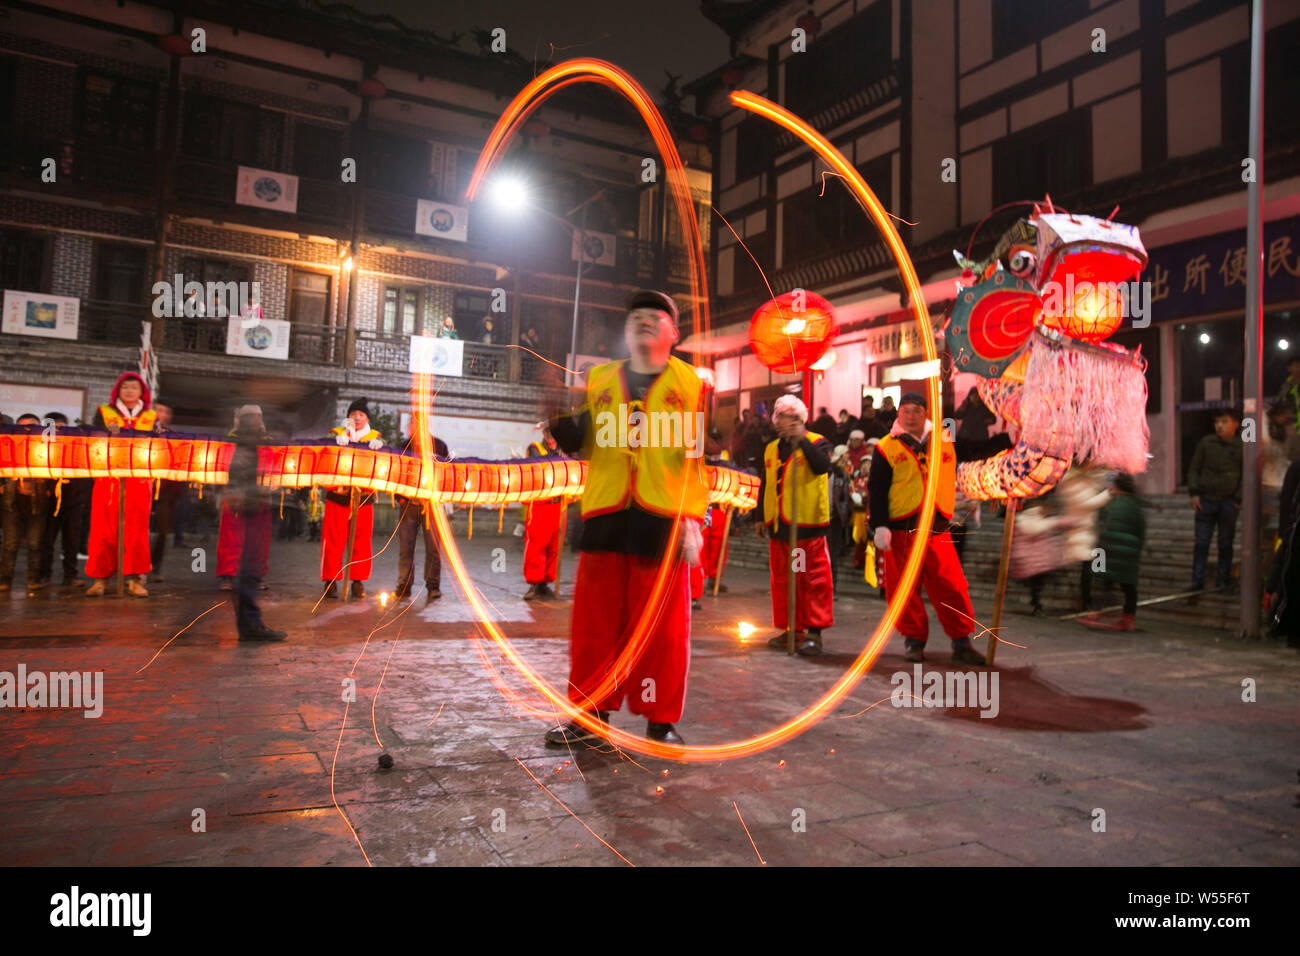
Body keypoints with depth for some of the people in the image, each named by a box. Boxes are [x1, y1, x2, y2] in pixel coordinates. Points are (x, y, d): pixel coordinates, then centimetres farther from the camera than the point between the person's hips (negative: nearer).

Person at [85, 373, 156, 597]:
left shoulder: (150, 418, 15)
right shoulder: (104, 413, 13)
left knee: (137, 528, -5)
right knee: (104, 529, -3)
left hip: (139, 480, 0)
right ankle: (100, 578, 4)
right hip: (108, 479, 0)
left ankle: (135, 579, -2)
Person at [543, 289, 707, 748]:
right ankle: (590, 713, 20)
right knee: (596, 619, 7)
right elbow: (579, 443, 12)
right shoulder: (599, 380, 16)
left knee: (662, 625, 1)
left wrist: (693, 518, -8)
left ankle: (661, 720, 14)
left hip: (663, 520, -3)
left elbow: (701, 458, 2)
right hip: (605, 517, 3)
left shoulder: (689, 384, 7)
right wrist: (559, 416, -8)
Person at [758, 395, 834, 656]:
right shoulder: (771, 449, 16)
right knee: (782, 579, 9)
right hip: (778, 526, 6)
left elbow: (822, 465, -23)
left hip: (808, 524, -6)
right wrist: (761, 517, 19)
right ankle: (791, 628, 19)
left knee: (813, 577, -4)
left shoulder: (815, 442, -1)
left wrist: (802, 439, -25)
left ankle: (814, 631, 3)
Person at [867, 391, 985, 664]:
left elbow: (953, 479, 22)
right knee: (905, 588, 3)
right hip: (901, 529, -2)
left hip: (938, 528, 2)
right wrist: (879, 526, -11)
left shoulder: (943, 442, 10)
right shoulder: (887, 448, 1)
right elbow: (876, 490, -2)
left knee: (951, 586, 0)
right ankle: (914, 641, 17)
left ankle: (962, 643, 11)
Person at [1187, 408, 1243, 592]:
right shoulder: (1205, 443, 3)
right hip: (1205, 500, 1)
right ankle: (1197, 581, 5)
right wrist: (1194, 493, -1)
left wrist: (1238, 499, -2)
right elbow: (1193, 469, 8)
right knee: (1201, 542, 1)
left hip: (1228, 502, -1)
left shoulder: (1242, 447, 1)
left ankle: (1222, 581, 16)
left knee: (1225, 544, 7)